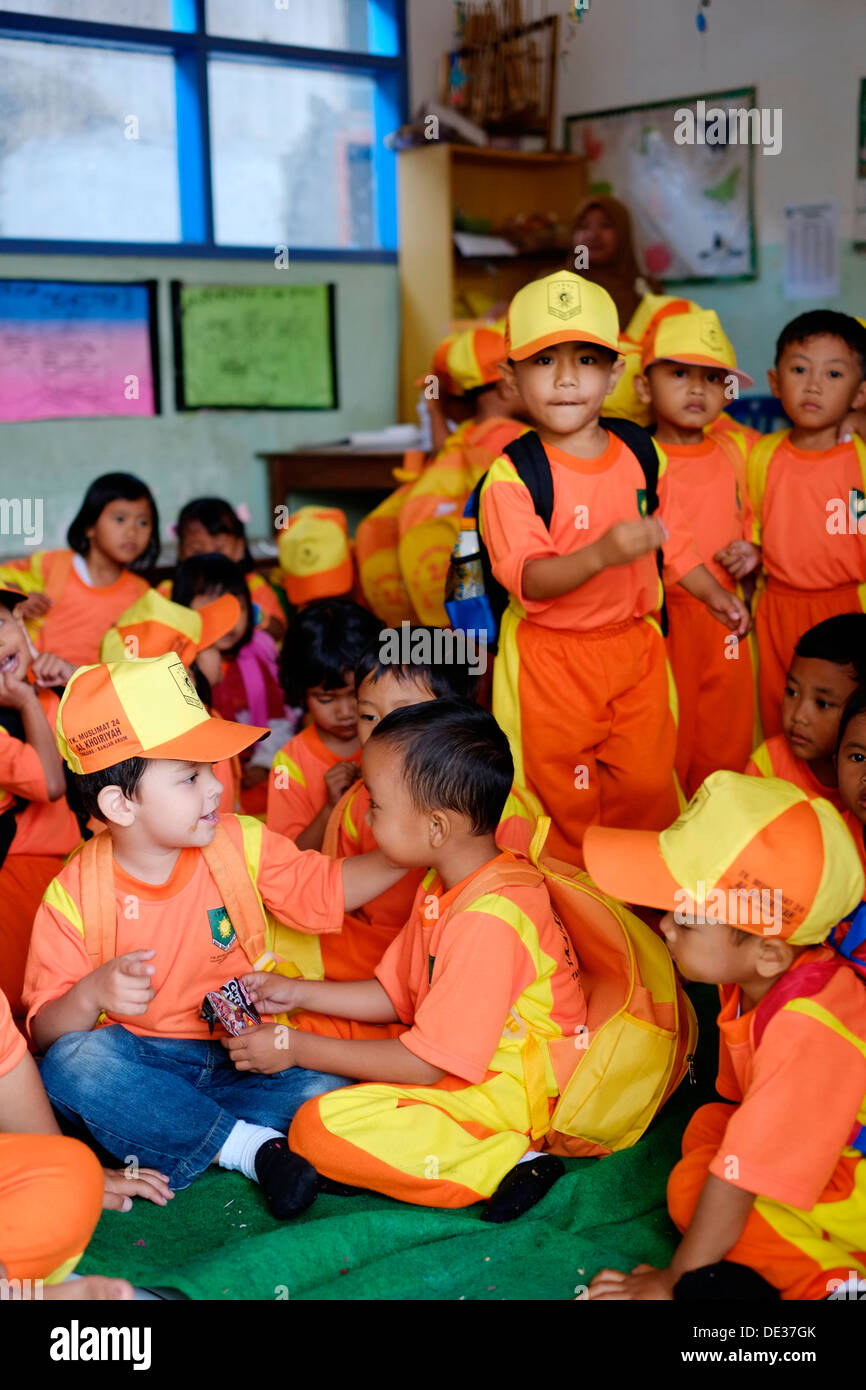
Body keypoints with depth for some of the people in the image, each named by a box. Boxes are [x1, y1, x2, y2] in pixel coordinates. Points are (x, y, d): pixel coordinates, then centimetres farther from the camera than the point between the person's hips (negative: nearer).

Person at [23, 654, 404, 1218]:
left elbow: (325, 889, 7)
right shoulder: (76, 895, -11)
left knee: (330, 1090, -26)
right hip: (140, 1065, -1)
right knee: (69, 1064, -33)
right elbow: (46, 1031, -8)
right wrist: (90, 995, -31)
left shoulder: (241, 843, -3)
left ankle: (166, 1145, -19)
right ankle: (248, 1144, -25)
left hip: (243, 1059, 1)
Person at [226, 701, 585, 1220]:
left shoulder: (489, 922, -27)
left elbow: (428, 1062, -23)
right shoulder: (446, 886, 5)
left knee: (319, 1130, -20)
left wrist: (297, 1048, -16)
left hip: (509, 1096, -10)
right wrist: (297, 994, 9)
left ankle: (501, 1167, -17)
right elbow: (395, 994, 16)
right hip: (466, 1071, 10)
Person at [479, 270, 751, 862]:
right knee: (565, 797, 7)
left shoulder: (640, 457, 2)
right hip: (551, 661, -4)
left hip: (635, 646, 5)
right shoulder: (511, 477, -16)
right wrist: (602, 554, -40)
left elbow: (669, 538, 18)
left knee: (648, 781, 12)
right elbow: (528, 579, -26)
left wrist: (714, 593, 21)